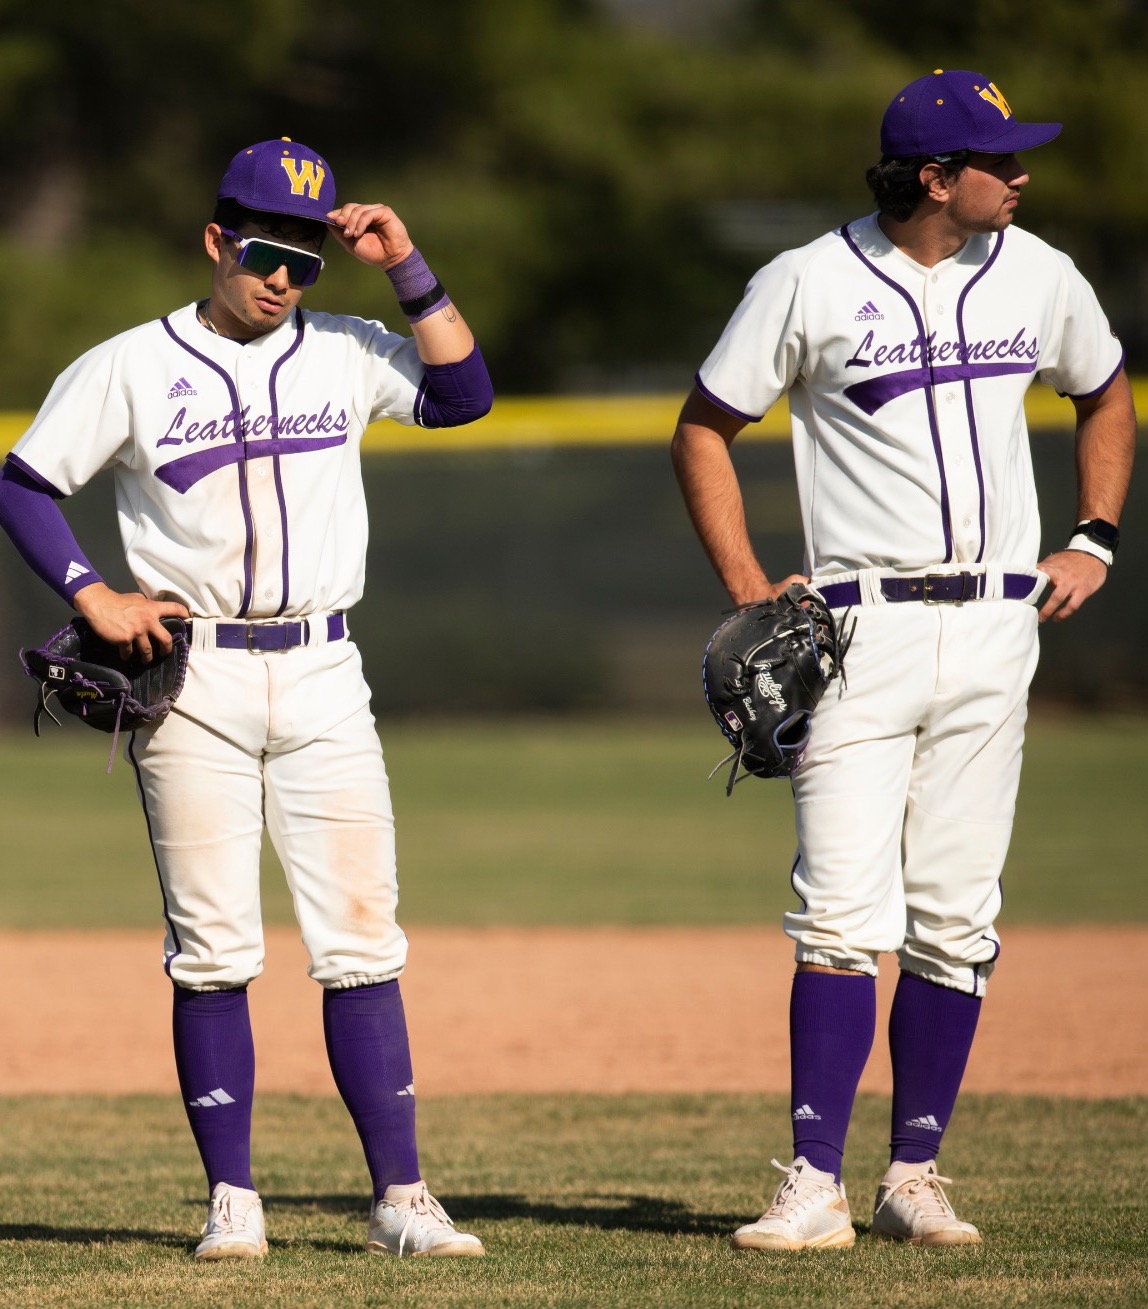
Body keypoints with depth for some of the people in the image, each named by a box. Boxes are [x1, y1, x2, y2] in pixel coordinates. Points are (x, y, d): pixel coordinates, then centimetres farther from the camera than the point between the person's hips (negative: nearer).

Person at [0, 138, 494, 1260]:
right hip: (191, 679, -2)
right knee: (214, 950, -2)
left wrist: (406, 268, -3)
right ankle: (232, 1200, 3)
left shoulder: (343, 355, 9)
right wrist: (94, 599, -6)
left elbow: (464, 392, 0)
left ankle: (400, 1197, -3)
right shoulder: (127, 369, 2)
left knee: (361, 945, -3)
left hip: (320, 675, 2)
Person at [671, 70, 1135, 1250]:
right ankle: (814, 1187, -9)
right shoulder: (807, 286, -5)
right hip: (862, 630, -4)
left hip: (995, 628, 4)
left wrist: (1094, 540, 13)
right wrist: (746, 589, -6)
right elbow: (702, 431, 3)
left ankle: (913, 1181, 12)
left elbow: (1106, 395, 25)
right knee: (843, 916, -10)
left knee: (954, 922, 5)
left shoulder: (1038, 278, 7)